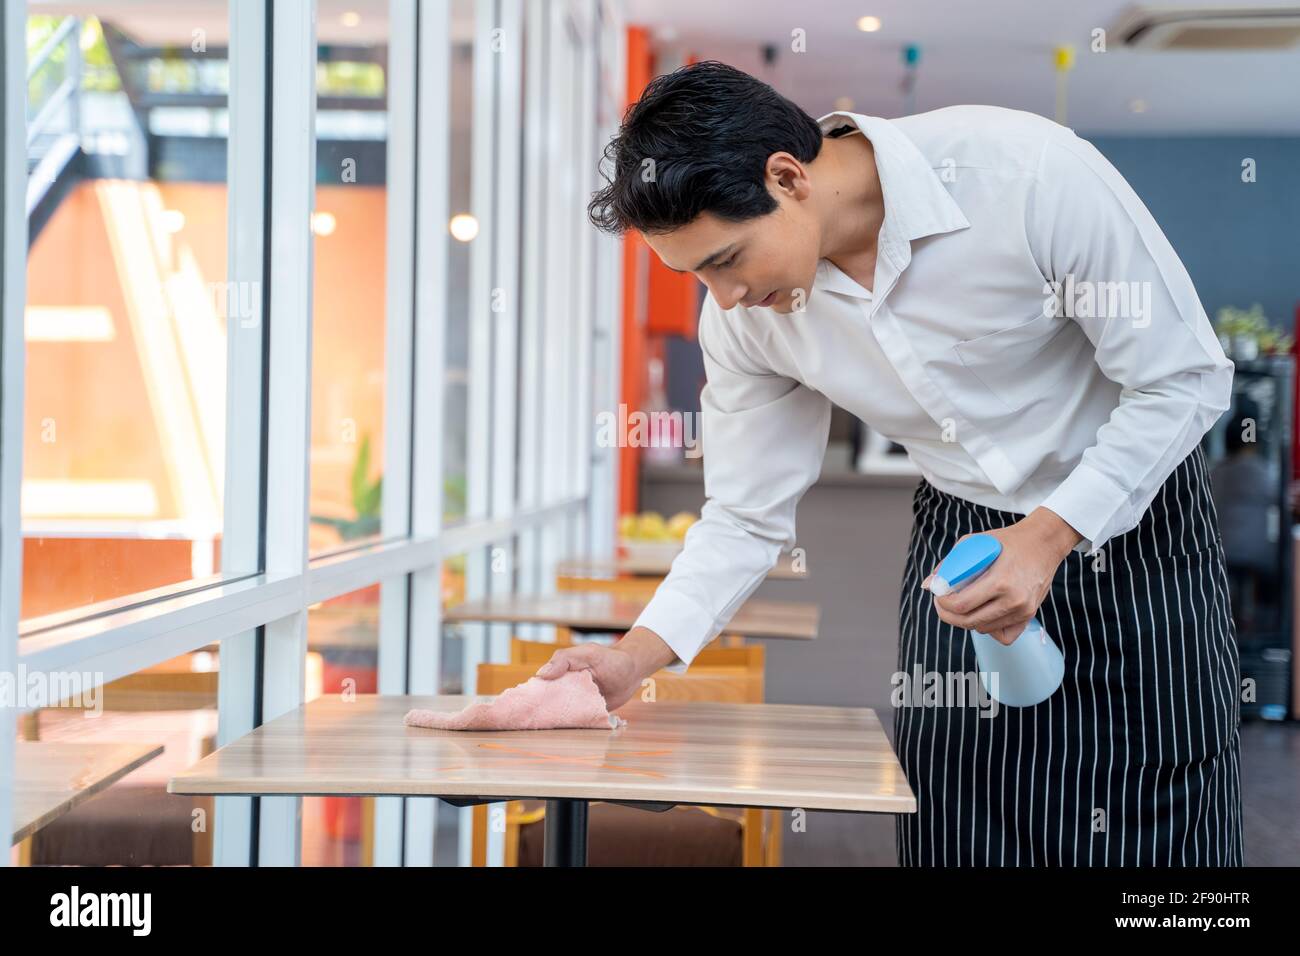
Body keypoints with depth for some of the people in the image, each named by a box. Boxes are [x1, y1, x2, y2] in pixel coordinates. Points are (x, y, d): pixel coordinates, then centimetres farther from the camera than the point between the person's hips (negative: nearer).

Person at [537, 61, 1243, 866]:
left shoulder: (1027, 173, -28)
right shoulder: (746, 315, -12)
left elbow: (1187, 379, -19)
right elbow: (747, 518, -2)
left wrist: (1046, 539, -27)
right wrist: (638, 656, -16)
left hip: (1131, 524, -3)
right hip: (960, 538, 4)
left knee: (1157, 837, 0)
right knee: (953, 838, 3)